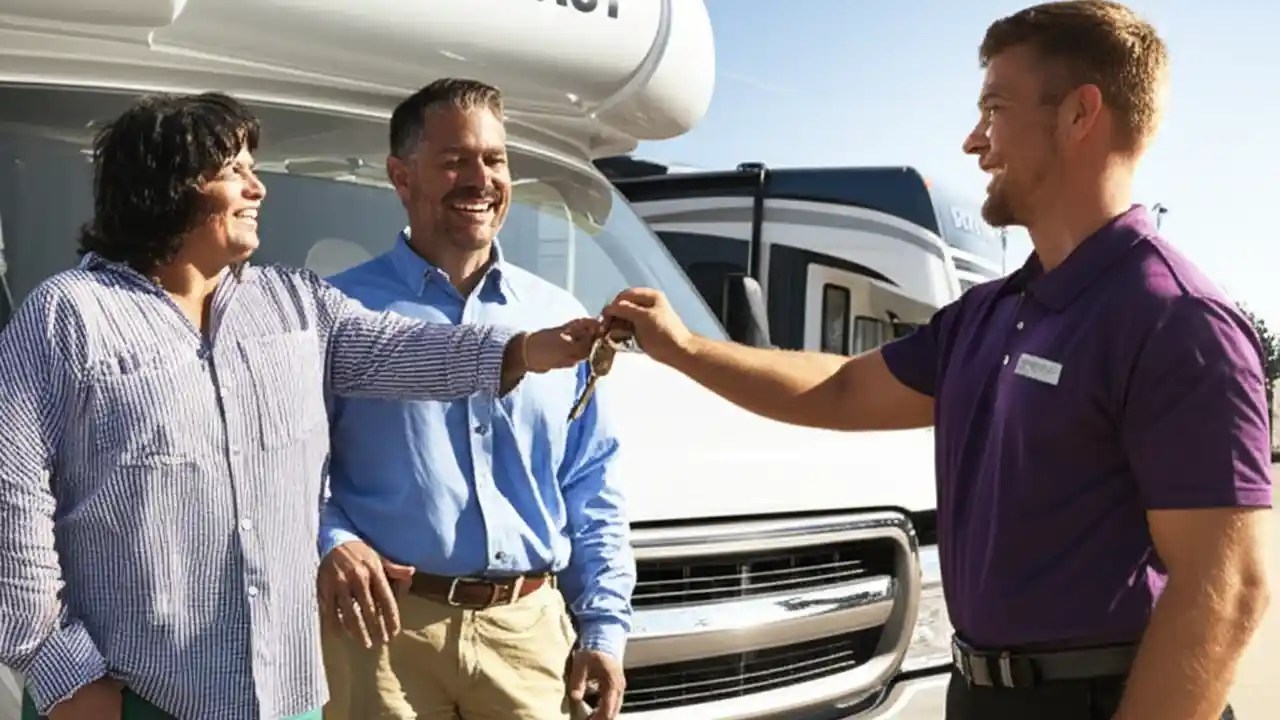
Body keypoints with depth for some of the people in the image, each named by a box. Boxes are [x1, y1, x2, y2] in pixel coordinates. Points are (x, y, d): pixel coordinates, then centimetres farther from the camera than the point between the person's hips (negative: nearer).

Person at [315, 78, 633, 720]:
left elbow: (594, 488, 11)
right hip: (386, 626, -3)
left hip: (530, 628, 3)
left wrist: (604, 626, 6)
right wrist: (328, 541, -17)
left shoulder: (561, 319, 11)